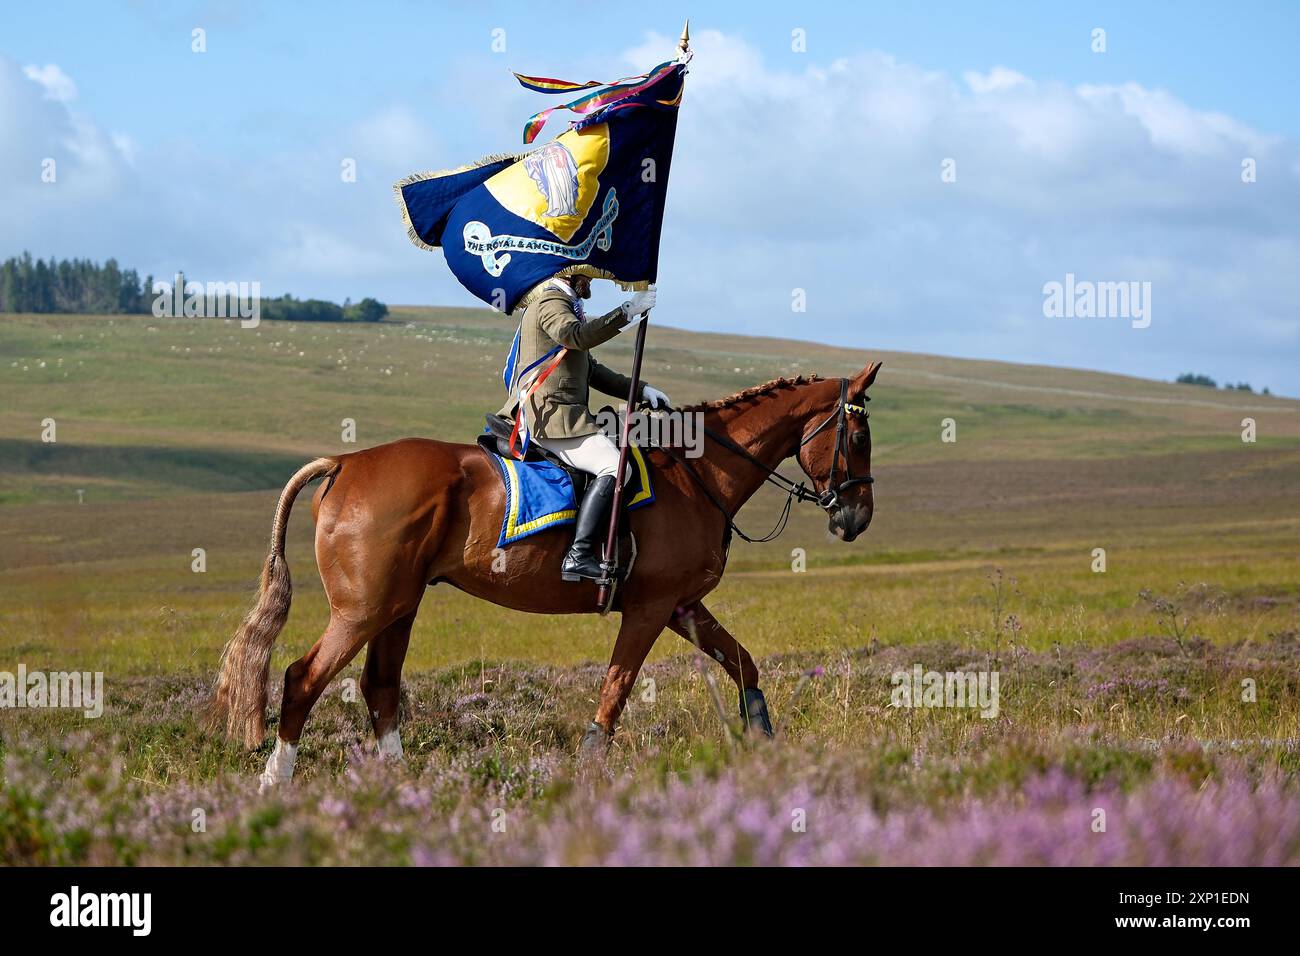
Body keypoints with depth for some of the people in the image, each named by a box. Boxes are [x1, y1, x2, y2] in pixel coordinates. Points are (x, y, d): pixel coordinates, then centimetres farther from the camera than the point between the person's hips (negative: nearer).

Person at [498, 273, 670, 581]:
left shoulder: (564, 306, 27)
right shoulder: (551, 303, -6)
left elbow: (592, 371, 30)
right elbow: (578, 336, -29)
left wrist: (640, 390, 21)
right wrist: (627, 313, -29)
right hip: (550, 415, -11)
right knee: (614, 468, -22)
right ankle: (579, 556, -31)